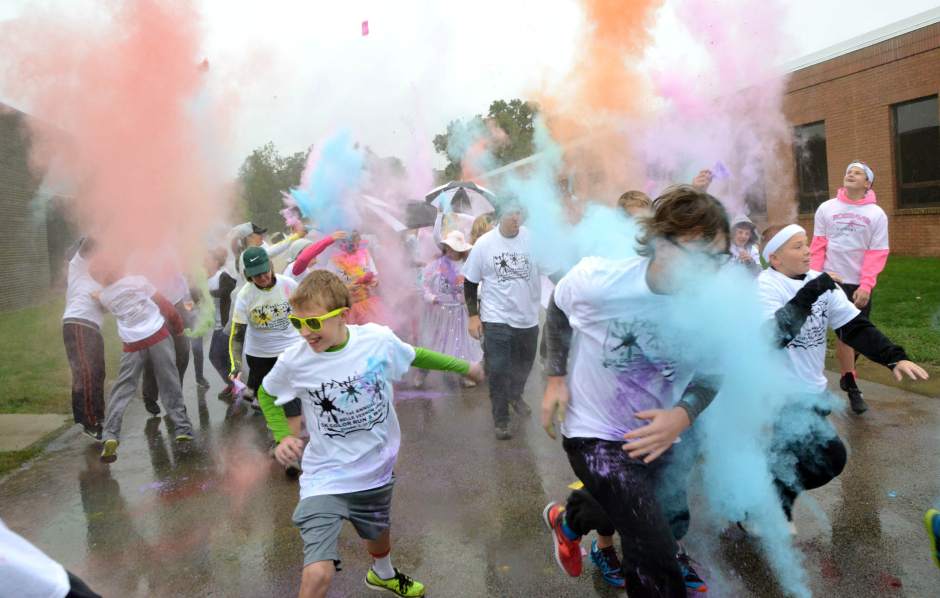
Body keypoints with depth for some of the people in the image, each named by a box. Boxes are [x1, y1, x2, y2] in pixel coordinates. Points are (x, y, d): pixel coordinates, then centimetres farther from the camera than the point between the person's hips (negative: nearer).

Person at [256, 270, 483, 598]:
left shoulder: (379, 340, -17)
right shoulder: (294, 361, -18)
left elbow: (415, 356, 5)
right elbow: (266, 394, 4)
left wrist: (465, 367, 15)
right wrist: (283, 436, -10)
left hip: (377, 470, 3)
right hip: (326, 480, -3)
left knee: (378, 532, 30)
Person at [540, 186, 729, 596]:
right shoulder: (596, 280, -26)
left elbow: (711, 373, -4)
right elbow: (558, 308, -2)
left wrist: (683, 415, -24)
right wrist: (556, 377, -3)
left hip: (664, 435, 5)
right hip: (597, 434, -4)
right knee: (656, 564, -14)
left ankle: (569, 519, 58)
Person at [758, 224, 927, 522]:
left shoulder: (820, 282, 3)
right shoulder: (765, 286, -16)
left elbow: (855, 326, 1)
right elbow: (774, 336, -30)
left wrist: (894, 357, -11)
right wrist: (811, 293, -28)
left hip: (812, 392, 7)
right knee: (828, 461, -9)